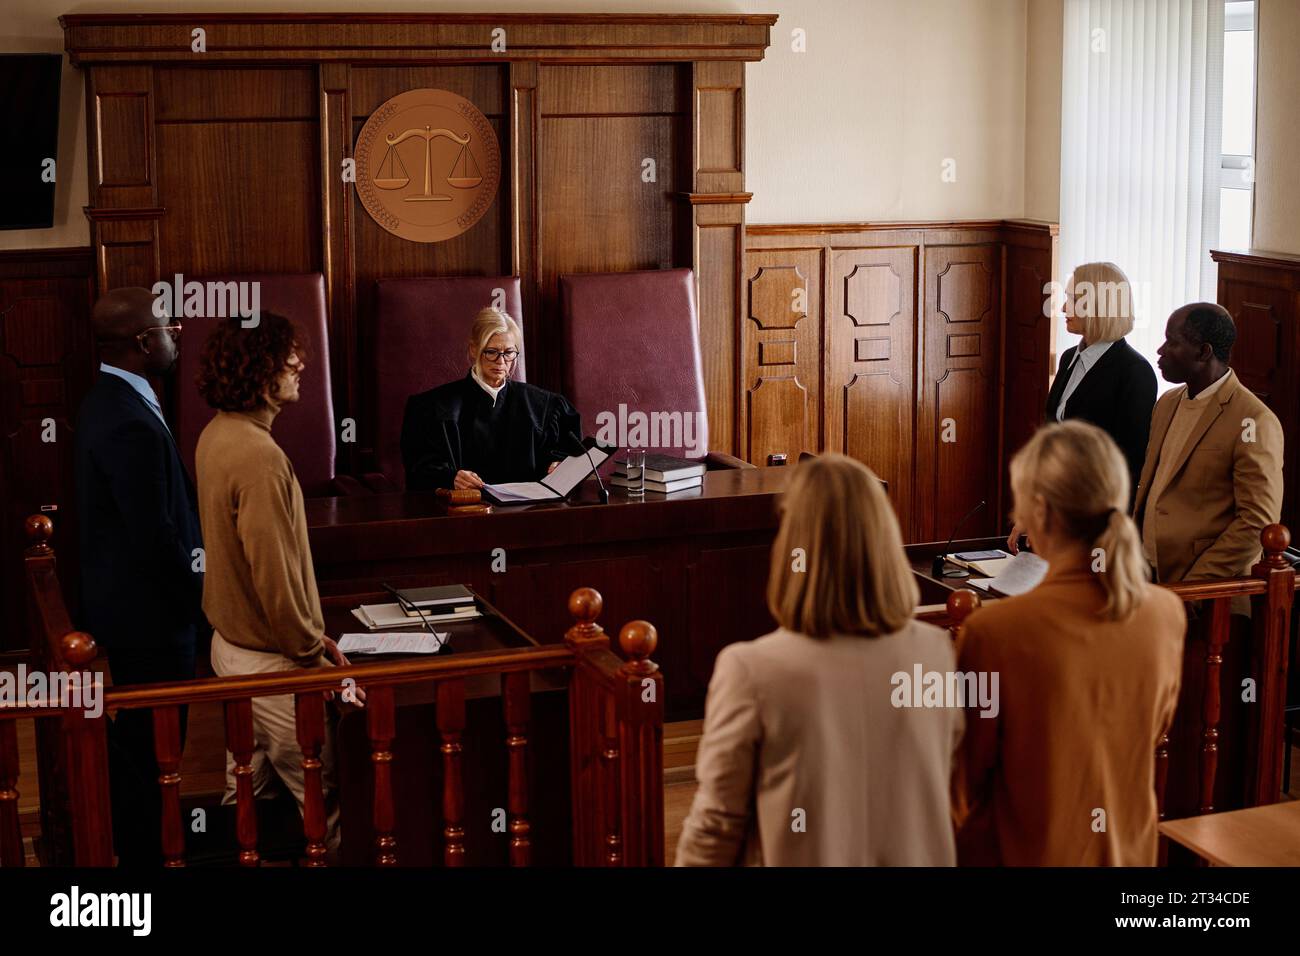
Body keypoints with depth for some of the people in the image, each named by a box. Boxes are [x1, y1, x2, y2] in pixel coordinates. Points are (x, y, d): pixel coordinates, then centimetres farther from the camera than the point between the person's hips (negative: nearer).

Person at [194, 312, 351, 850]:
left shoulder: (217, 435, 5)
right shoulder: (259, 456, -26)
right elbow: (275, 573, -26)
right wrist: (313, 650, -13)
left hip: (230, 641, 10)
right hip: (271, 662, -10)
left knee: (245, 788, 21)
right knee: (322, 805, -1)